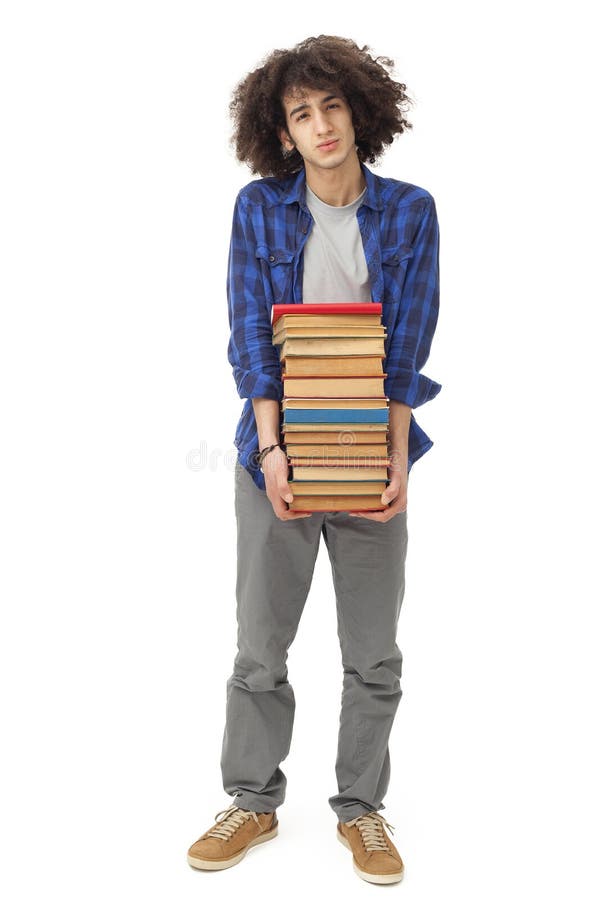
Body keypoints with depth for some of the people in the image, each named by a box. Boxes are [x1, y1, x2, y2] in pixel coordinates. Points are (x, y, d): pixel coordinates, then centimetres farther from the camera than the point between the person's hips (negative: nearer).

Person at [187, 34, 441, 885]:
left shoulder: (409, 211, -1)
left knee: (375, 655, 8)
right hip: (277, 450, 0)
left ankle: (360, 808, 27)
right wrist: (272, 448, -14)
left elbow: (408, 345, -4)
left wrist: (395, 459, -12)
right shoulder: (260, 206, -1)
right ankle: (254, 801, 28)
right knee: (261, 647, 8)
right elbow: (251, 334, -5)